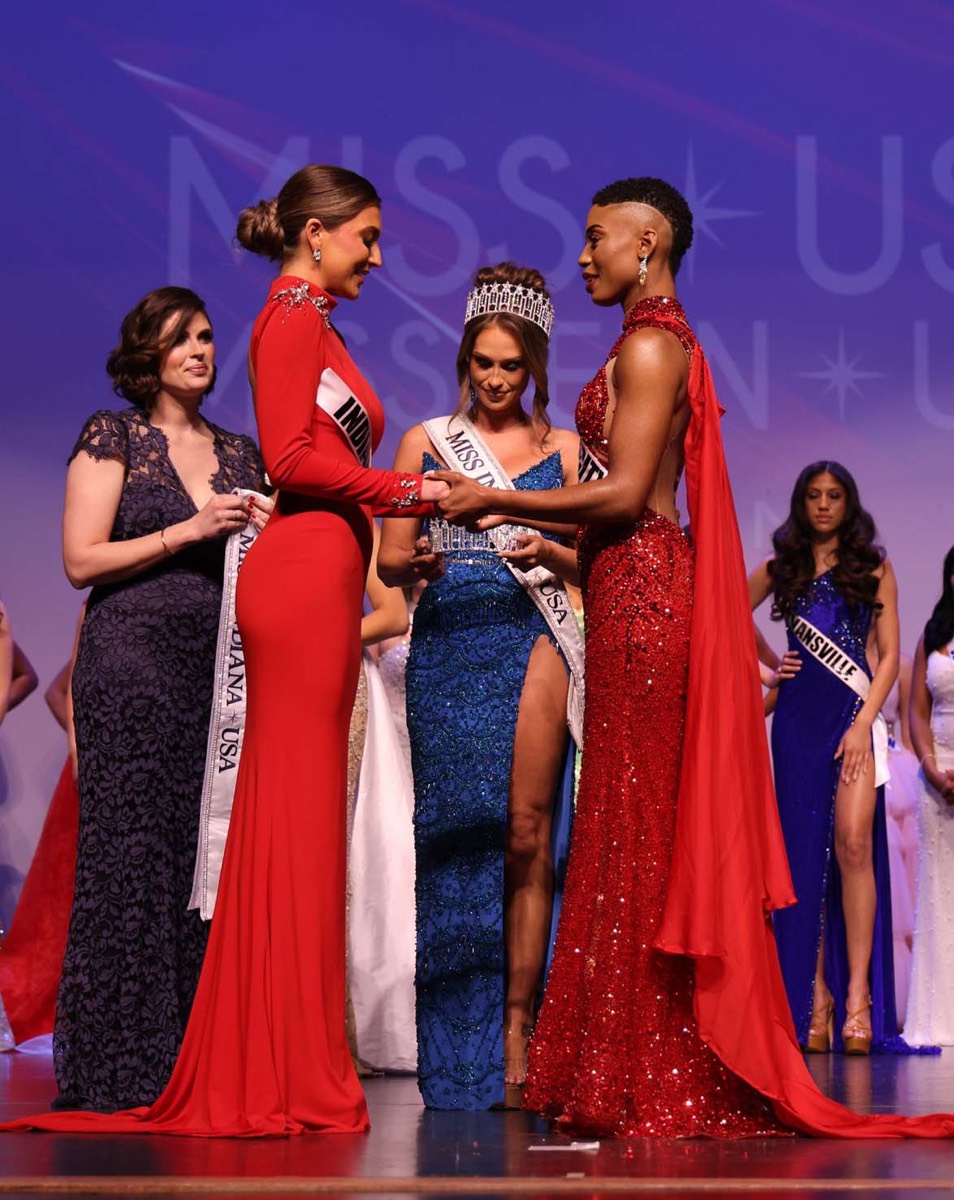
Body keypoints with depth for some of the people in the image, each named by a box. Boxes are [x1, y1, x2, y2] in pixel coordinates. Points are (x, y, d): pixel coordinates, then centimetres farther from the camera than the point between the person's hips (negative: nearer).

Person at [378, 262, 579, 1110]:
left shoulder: (561, 449, 12)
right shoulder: (426, 441, 12)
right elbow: (388, 560, 9)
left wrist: (546, 552, -11)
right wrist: (417, 563, -14)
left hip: (530, 639, 0)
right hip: (446, 640, 0)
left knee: (526, 836, -7)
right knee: (454, 832, -3)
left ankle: (516, 1029, -2)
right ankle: (457, 1051, 3)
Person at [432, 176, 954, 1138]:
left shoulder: (649, 346, -10)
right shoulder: (661, 343, 20)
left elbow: (624, 493, -17)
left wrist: (497, 501, -11)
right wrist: (526, 528, 22)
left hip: (638, 591, -10)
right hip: (637, 587, 10)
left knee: (635, 827, -7)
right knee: (638, 827, 9)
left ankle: (656, 1087, -2)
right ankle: (648, 1084, 13)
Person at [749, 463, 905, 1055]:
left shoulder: (874, 569, 9)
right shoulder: (781, 569, 13)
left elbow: (889, 655, 3)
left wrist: (864, 721, -9)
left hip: (853, 713, -2)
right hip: (798, 717, 2)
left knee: (853, 845, -15)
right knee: (805, 850, -2)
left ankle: (858, 994, -16)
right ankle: (815, 995, 0)